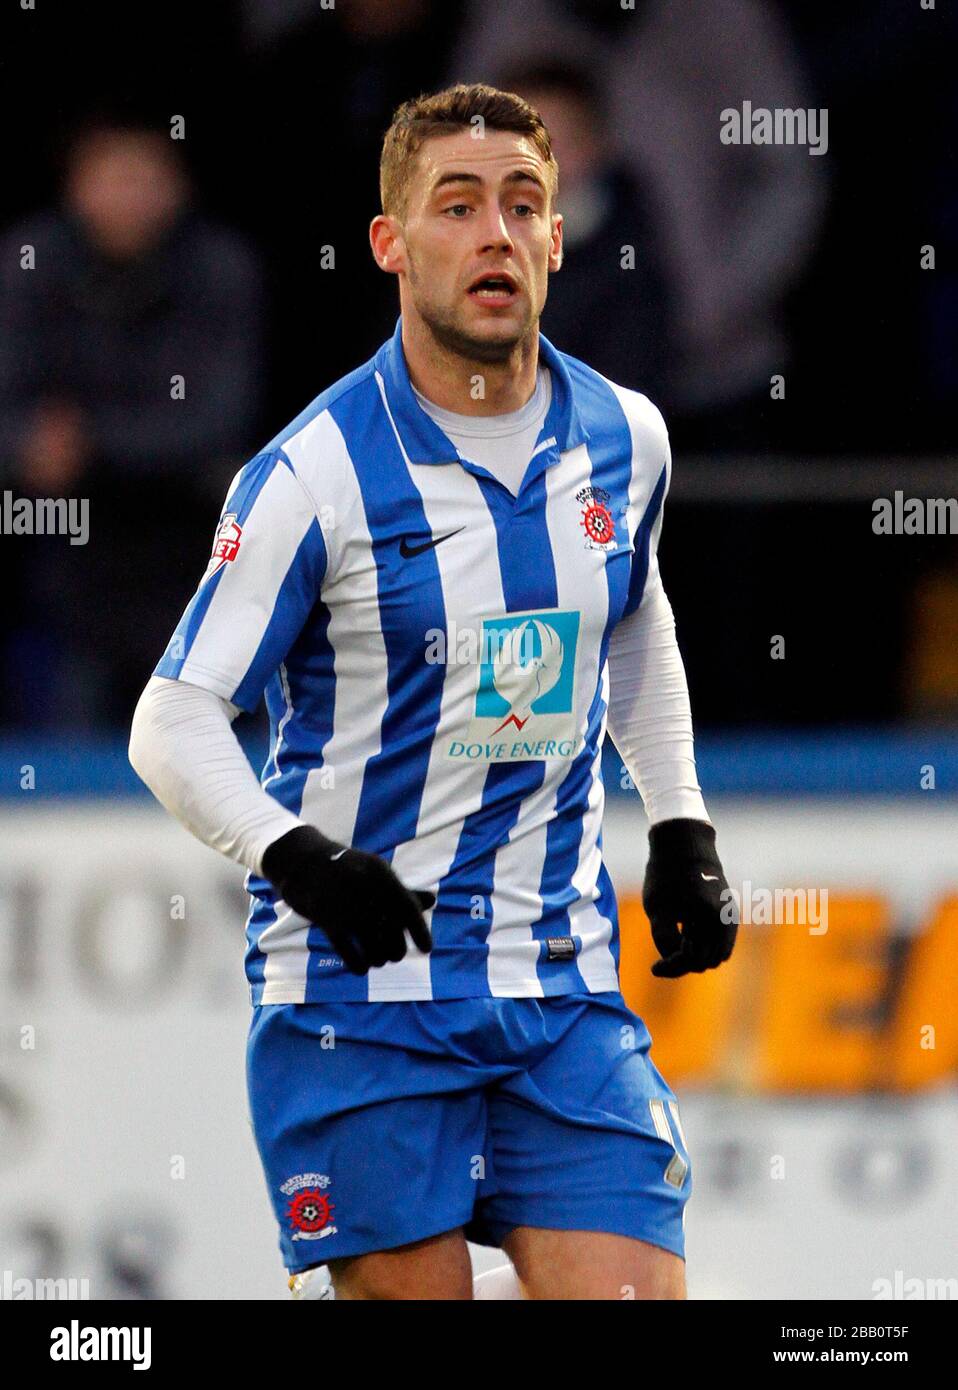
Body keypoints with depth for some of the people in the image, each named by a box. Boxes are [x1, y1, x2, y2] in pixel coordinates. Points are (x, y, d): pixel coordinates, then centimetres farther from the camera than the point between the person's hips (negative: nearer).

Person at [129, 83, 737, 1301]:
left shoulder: (621, 438, 5)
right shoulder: (313, 474, -10)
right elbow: (174, 723, -10)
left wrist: (680, 828, 19)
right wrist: (295, 856, -26)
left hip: (564, 990, 4)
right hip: (358, 997, -4)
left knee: (634, 1293, -8)